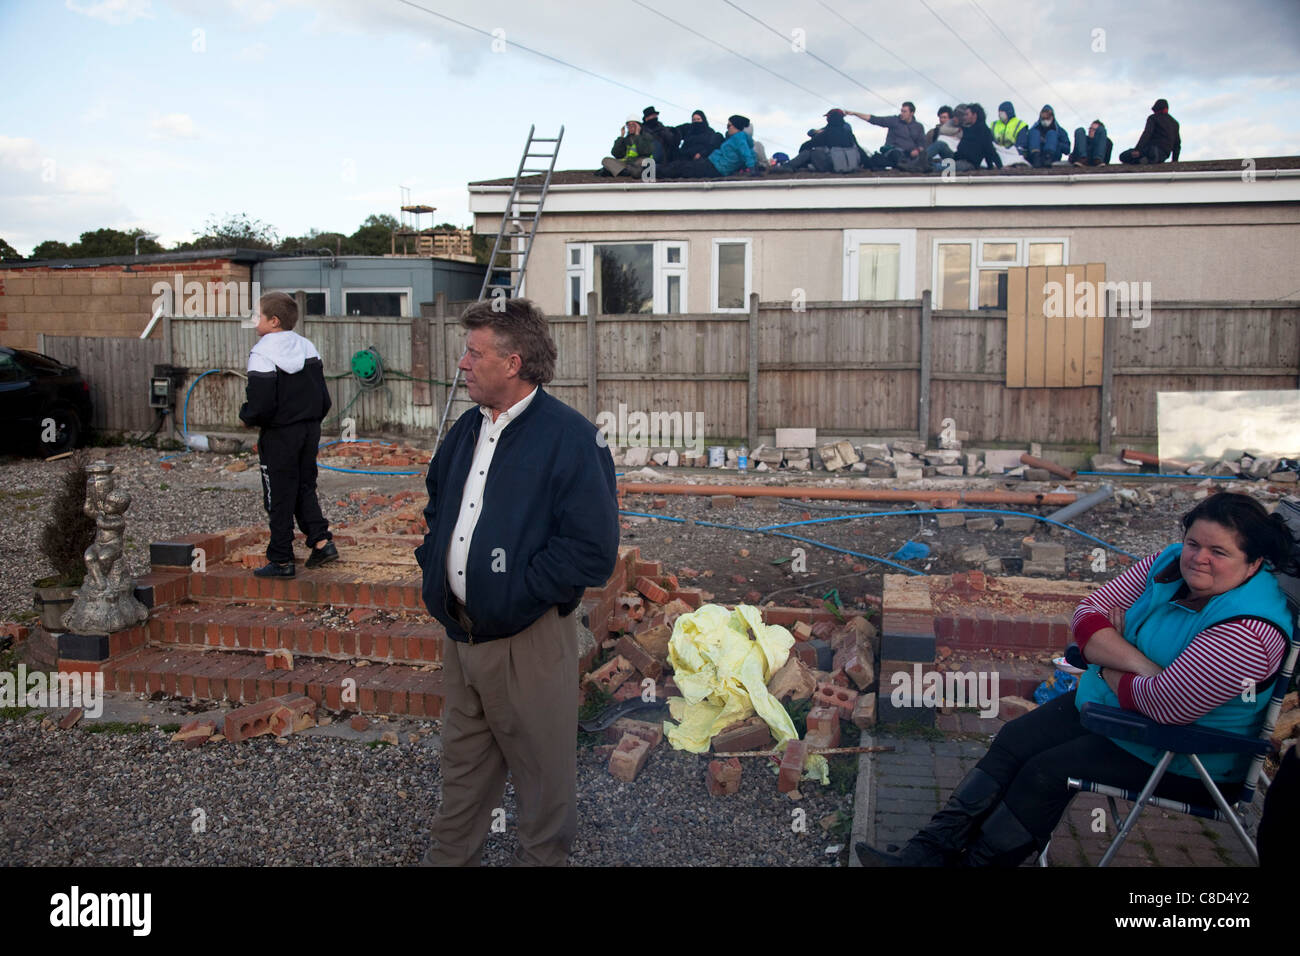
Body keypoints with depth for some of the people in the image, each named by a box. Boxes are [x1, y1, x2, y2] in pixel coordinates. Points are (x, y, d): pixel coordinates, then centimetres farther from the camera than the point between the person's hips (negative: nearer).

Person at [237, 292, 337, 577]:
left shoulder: (262, 355, -16)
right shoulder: (308, 347, 7)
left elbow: (260, 405, -21)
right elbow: (323, 396, 10)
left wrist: (246, 416, -1)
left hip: (279, 435, -7)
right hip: (310, 430, 7)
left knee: (279, 498, 2)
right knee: (305, 488, 18)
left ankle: (281, 561, 8)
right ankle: (322, 541, 7)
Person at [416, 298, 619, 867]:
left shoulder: (569, 438, -16)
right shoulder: (467, 430, 9)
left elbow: (593, 552, -22)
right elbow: (436, 506, 26)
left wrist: (515, 591, -19)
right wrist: (433, 566, 10)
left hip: (529, 639, -7)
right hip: (460, 630, 7)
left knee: (543, 771, 11)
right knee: (462, 762, 22)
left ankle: (542, 857, 32)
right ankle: (449, 855, 40)